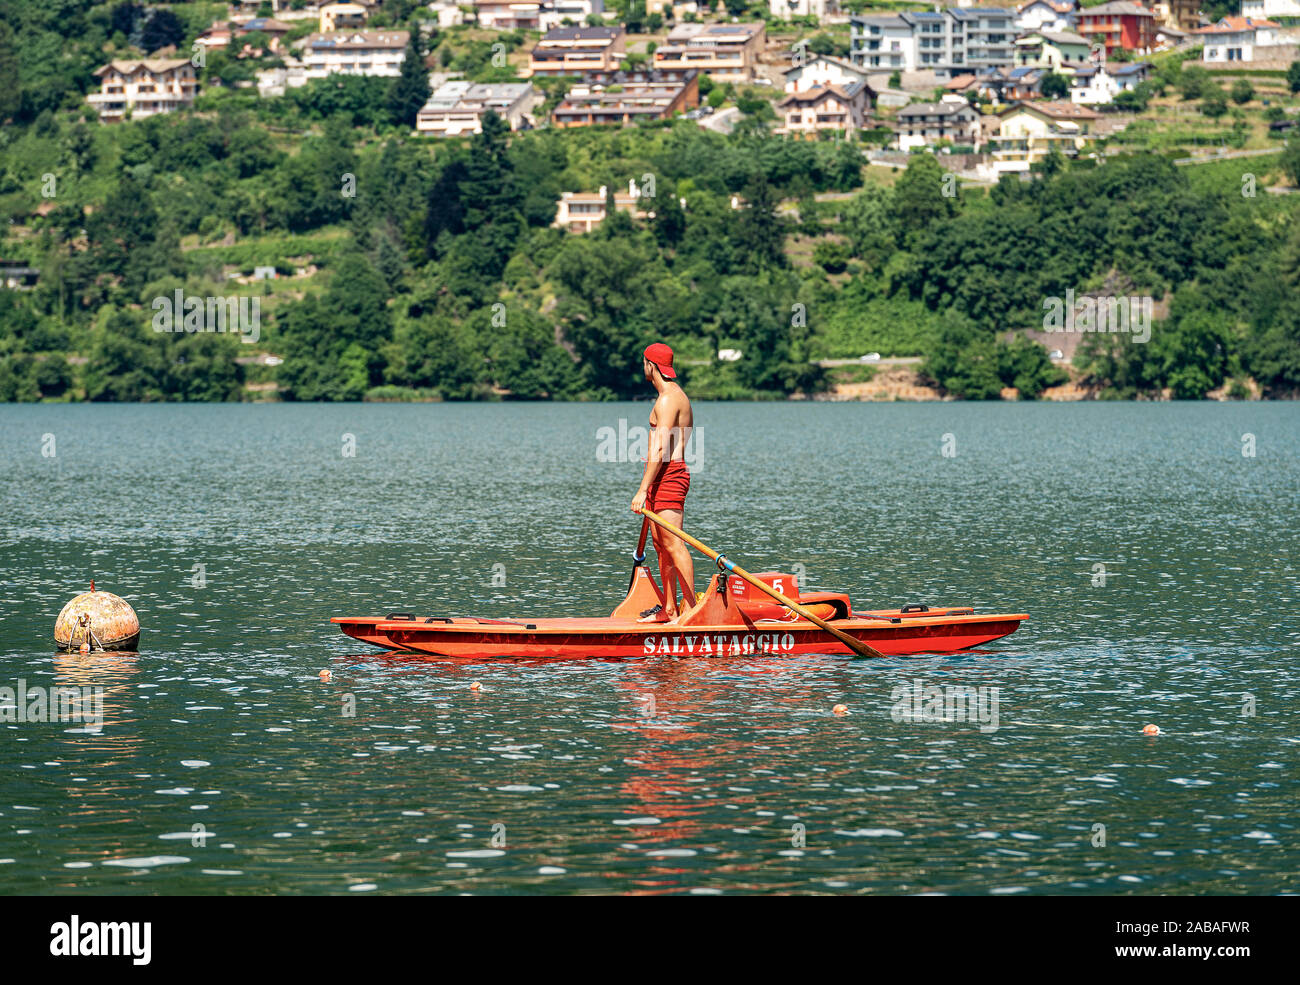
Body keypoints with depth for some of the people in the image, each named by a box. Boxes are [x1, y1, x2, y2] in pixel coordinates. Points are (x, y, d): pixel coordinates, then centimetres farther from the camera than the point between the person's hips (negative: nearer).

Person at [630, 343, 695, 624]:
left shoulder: (668, 399, -15)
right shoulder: (675, 394, 18)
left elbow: (660, 449, -21)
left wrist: (643, 490, -23)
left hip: (667, 474, -11)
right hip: (666, 475, 11)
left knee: (673, 544, -13)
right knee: (661, 545, 13)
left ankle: (690, 609, -16)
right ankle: (669, 609, 17)